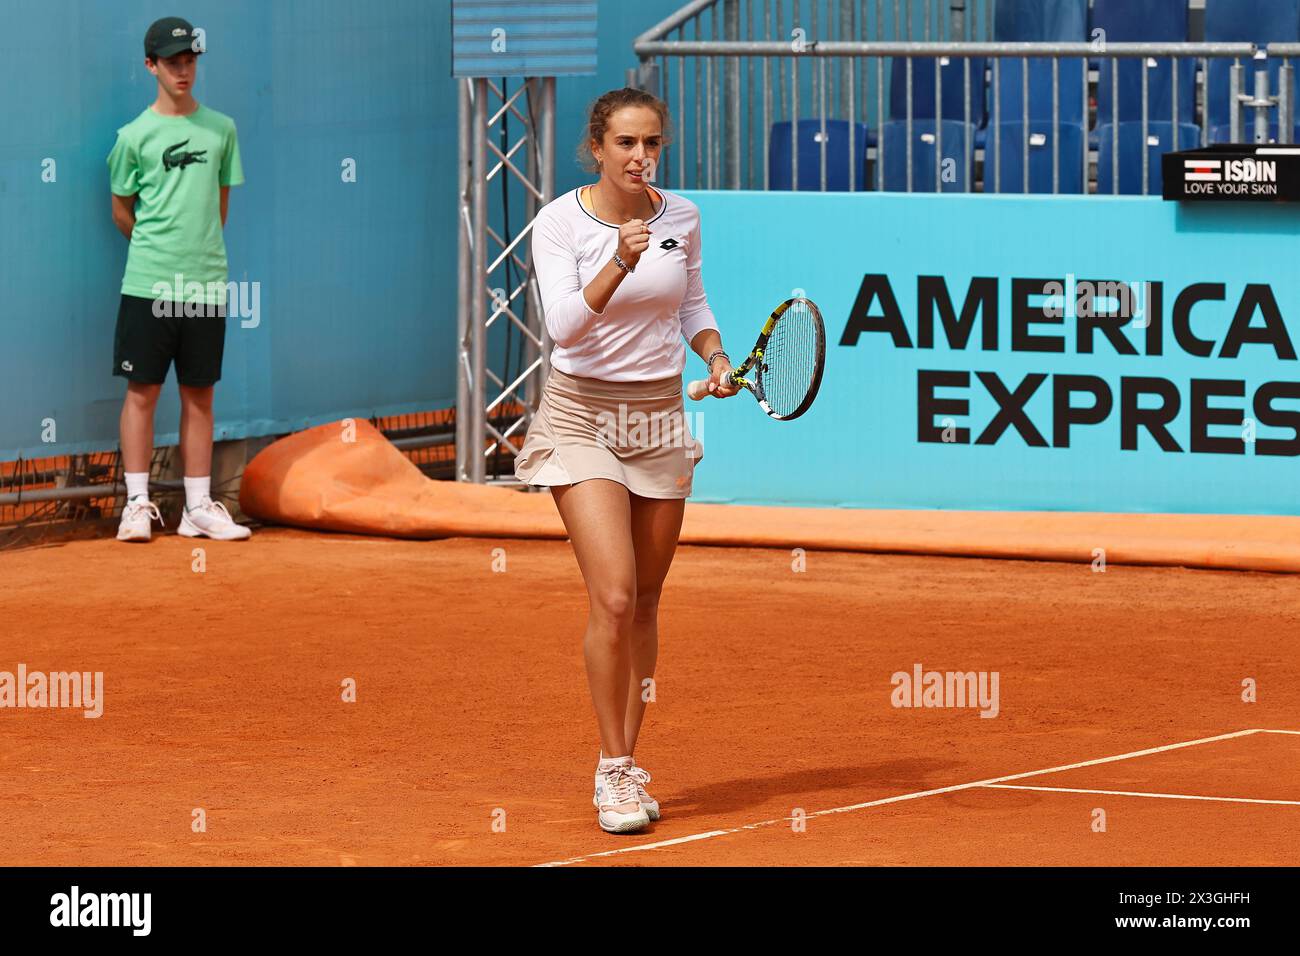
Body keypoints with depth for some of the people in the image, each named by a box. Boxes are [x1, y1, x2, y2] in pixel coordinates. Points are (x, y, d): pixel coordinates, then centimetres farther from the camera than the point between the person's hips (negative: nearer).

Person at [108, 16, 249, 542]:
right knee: (142, 390, -1)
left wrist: (200, 252, 13)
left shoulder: (220, 129, 8)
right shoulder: (135, 136, -1)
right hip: (148, 283, -3)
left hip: (206, 282, 3)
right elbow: (122, 210, 8)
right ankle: (138, 504, 5)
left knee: (199, 395, 6)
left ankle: (199, 508, 10)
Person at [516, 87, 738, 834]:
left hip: (660, 419, 4)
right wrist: (618, 266, -38)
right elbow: (564, 324, -24)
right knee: (614, 597, -16)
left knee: (645, 604, 8)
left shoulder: (682, 218, 1)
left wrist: (716, 357, -1)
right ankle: (612, 771, -6)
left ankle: (627, 766, 19)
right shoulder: (560, 221, -12)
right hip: (583, 416, -4)